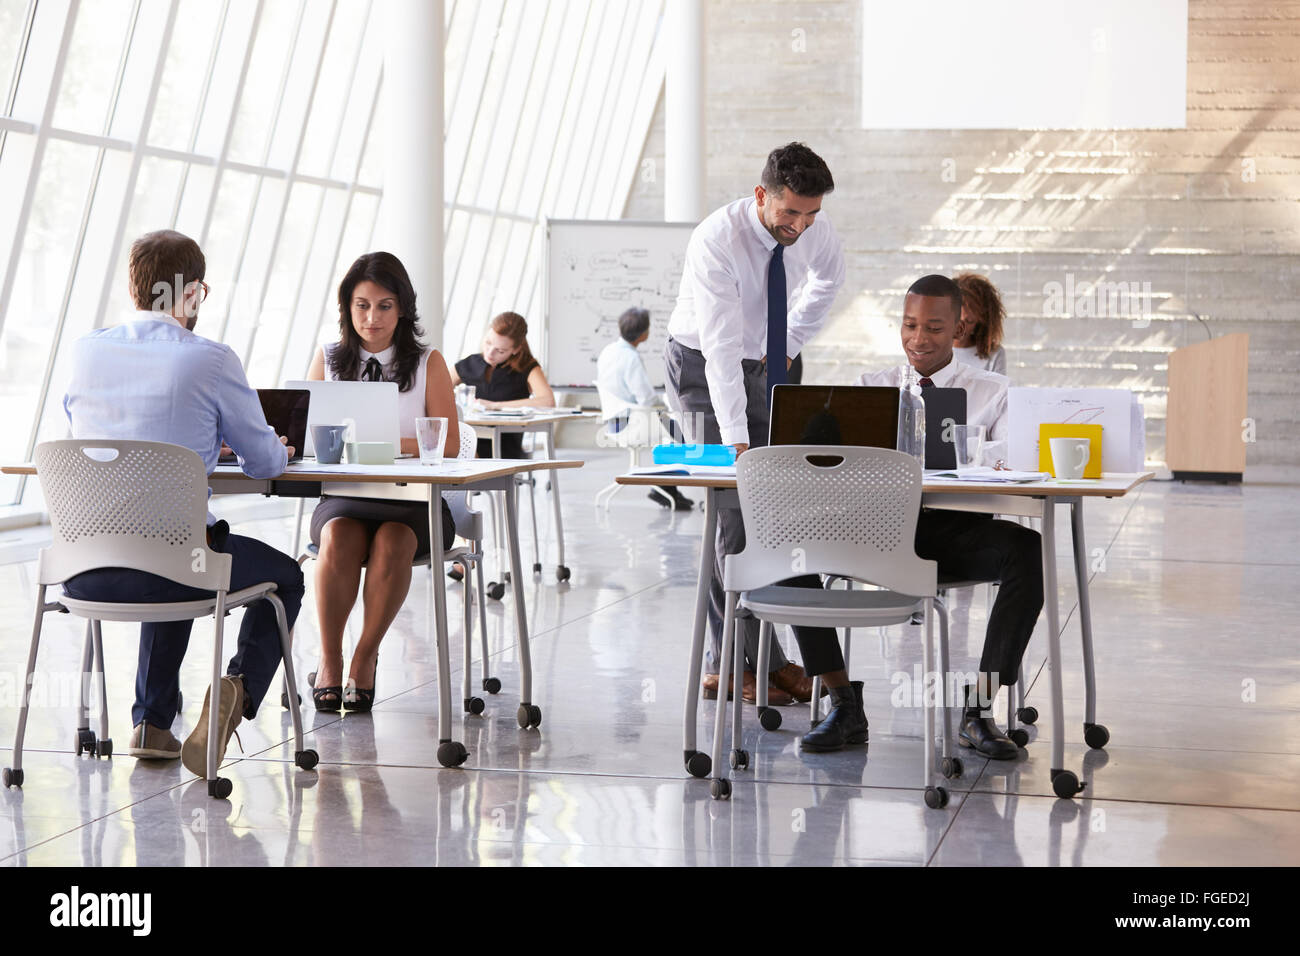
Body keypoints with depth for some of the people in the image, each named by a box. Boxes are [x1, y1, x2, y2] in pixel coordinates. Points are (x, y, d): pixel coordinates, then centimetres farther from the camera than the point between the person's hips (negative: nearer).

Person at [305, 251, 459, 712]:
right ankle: (329, 661, -21)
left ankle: (365, 657, -20)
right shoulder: (327, 360, 11)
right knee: (339, 538, -32)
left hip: (412, 499, -1)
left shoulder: (428, 363, 5)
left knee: (392, 542, -34)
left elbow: (449, 445, -4)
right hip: (343, 493, 1)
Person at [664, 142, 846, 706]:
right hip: (703, 366, -6)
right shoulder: (716, 241, -30)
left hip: (762, 365, 6)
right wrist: (737, 439, -43)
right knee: (733, 506, -13)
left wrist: (791, 343, 8)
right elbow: (721, 348, -37)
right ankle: (739, 661, -9)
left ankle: (727, 659, 6)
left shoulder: (817, 233, -12)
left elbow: (828, 279, 14)